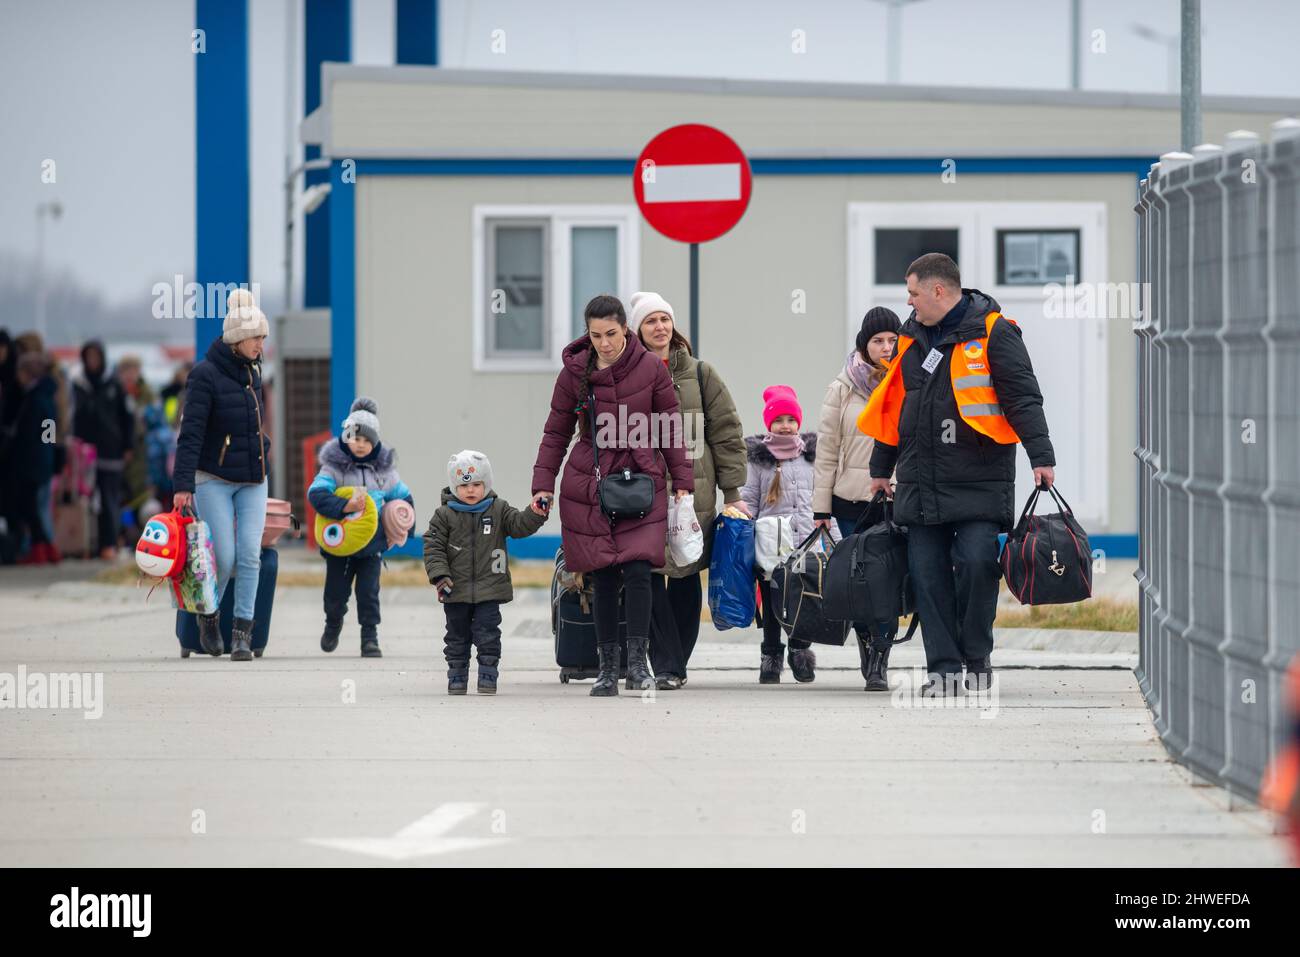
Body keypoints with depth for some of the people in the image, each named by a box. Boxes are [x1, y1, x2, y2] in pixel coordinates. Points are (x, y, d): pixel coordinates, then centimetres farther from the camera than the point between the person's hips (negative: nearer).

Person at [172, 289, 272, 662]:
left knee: (250, 555, -5)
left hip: (252, 480, 6)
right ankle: (208, 614, 19)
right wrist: (183, 484, -21)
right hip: (213, 480, -6)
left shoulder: (252, 372, 8)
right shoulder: (206, 374, -12)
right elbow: (191, 432, -16)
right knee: (224, 558, -8)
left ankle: (243, 632, -1)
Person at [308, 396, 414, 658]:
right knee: (336, 592, 8)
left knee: (368, 592, -4)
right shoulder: (334, 465, -7)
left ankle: (370, 637, 4)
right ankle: (333, 624, 38)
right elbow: (316, 494, -22)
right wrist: (345, 507, -33)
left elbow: (404, 499, 15)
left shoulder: (384, 469, 3)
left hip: (372, 543, 1)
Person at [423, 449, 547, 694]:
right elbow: (433, 547, -3)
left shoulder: (498, 509, 2)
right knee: (457, 636, 9)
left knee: (488, 635, -2)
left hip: (489, 591, 0)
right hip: (456, 591, 0)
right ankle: (457, 678, 18)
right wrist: (439, 575, -14)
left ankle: (488, 677, 6)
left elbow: (519, 525, -5)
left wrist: (535, 514, -24)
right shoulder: (445, 515, -2)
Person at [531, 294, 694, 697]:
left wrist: (682, 481, 3)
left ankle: (637, 663, -8)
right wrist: (543, 484, 0)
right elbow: (556, 433, 7)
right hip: (589, 485, 1)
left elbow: (671, 426, 5)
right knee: (603, 578, 2)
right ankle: (607, 668, 10)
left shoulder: (651, 368, -1)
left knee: (637, 570, -14)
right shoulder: (574, 373, 0)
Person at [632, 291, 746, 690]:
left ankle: (677, 662, 14)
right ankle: (665, 666, -6)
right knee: (649, 576, -10)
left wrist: (732, 491, 3)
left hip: (694, 489, 1)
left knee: (686, 578, 4)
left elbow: (726, 433, 7)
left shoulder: (700, 374, 7)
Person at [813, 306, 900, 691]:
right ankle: (869, 653, 15)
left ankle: (879, 663, -6)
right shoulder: (843, 388, 7)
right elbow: (827, 449, 7)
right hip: (852, 500, 1)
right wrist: (821, 506, 4)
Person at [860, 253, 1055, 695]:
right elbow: (893, 404, 23)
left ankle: (977, 657, 5)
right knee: (928, 575, 1)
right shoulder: (911, 337, 15)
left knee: (976, 562, -13)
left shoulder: (992, 333, -5)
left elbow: (1023, 397, -8)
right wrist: (880, 468, 26)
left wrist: (1041, 457, -16)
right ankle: (943, 666, 5)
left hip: (978, 481, -6)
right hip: (921, 484, 6)